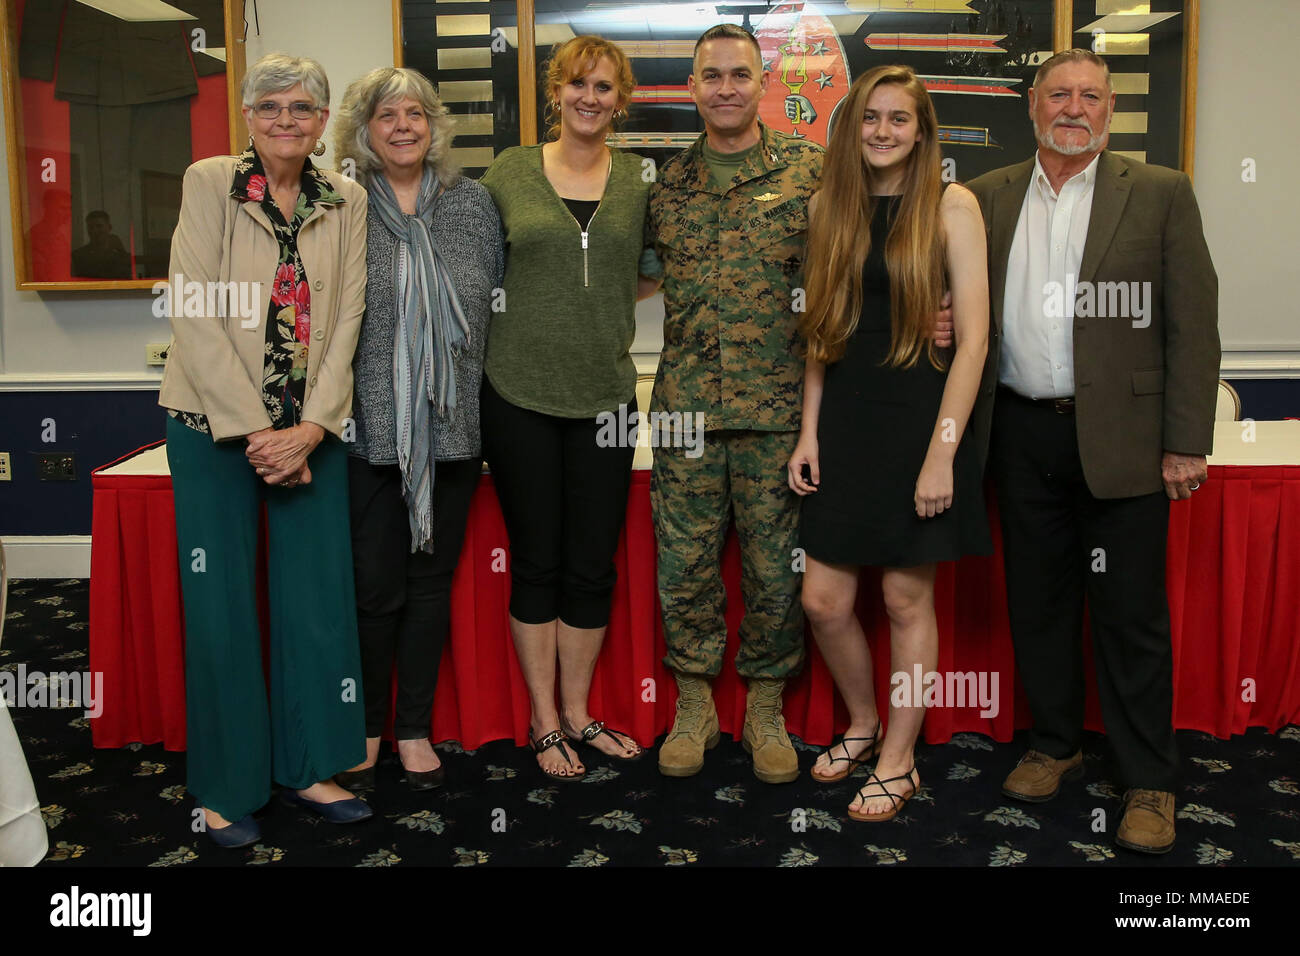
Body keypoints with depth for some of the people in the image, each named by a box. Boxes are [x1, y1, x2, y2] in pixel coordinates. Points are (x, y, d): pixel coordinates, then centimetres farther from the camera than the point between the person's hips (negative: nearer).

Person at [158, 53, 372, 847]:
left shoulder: (346, 201, 6)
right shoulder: (209, 184, -2)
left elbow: (347, 320, 0)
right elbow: (196, 317, -9)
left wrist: (310, 429, -10)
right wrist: (254, 431, -14)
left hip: (311, 432, 3)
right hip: (215, 426, -2)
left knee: (318, 599, 4)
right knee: (222, 605, 2)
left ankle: (307, 767, 20)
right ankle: (228, 787, 16)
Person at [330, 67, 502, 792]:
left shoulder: (474, 202, 7)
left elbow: (497, 302, 10)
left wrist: (485, 397, 4)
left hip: (454, 426, 2)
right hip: (370, 427, -2)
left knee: (433, 579, 9)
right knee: (375, 585, 2)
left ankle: (415, 729, 23)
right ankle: (366, 728, 21)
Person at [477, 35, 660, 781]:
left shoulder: (640, 179, 6)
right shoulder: (510, 173, 2)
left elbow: (653, 274, 15)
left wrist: (594, 304, 4)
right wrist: (534, 309, 2)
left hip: (604, 395, 2)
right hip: (520, 394, -1)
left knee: (593, 566, 7)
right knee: (536, 562, 6)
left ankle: (578, 713, 24)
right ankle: (544, 723, 20)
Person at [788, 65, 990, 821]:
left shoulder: (951, 206, -5)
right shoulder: (832, 207, 9)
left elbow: (973, 337, -10)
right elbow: (823, 332, 11)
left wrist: (942, 452, -16)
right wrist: (809, 432, 5)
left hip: (919, 417, -4)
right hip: (845, 421, 4)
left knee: (908, 599, 5)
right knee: (825, 602, 5)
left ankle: (898, 761, 22)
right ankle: (862, 725, 32)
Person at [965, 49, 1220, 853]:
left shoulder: (1161, 194, 1)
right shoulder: (989, 197, 9)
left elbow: (1193, 325, -3)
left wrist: (1186, 443, -8)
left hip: (1119, 437, -3)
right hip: (1023, 434, 3)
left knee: (1132, 613, 3)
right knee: (1038, 600, 13)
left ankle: (1150, 783, 16)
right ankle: (1054, 744, 31)